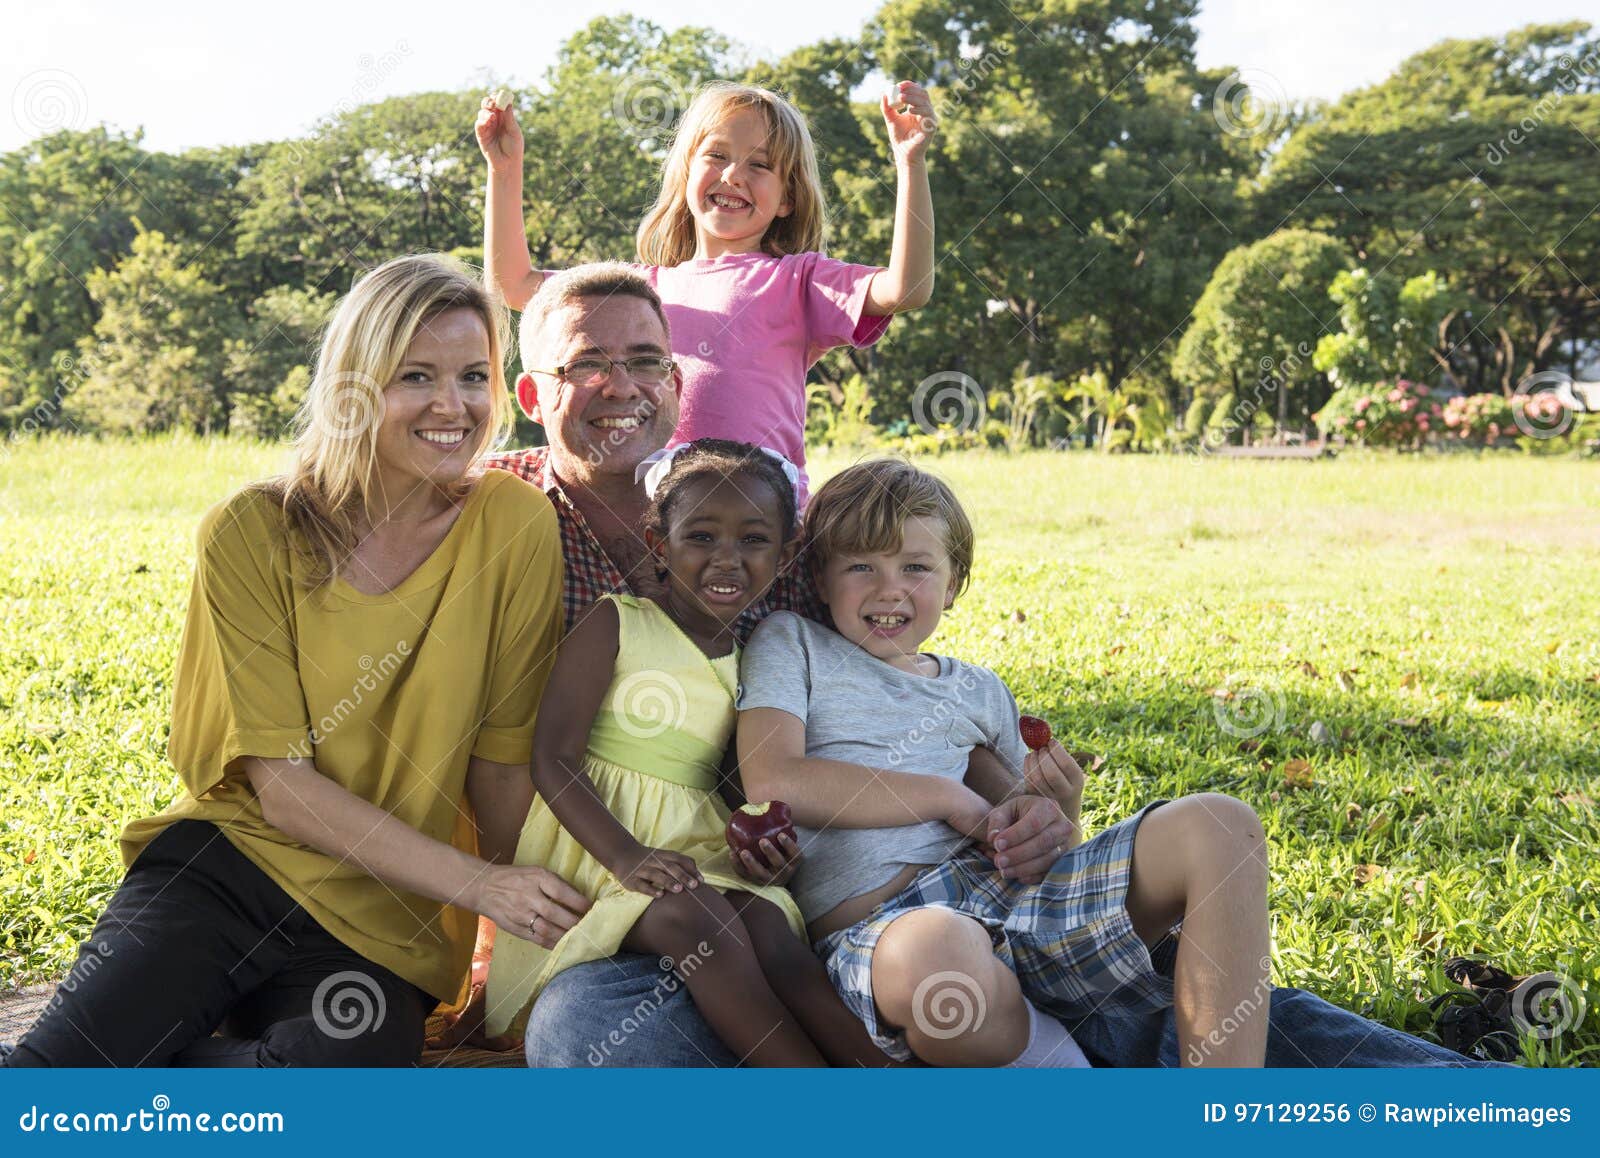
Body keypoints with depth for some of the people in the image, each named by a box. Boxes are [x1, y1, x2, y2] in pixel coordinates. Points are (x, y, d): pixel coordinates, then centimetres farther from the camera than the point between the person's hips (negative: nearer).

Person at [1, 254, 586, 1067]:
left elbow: (502, 757, 2)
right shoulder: (253, 534, -6)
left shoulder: (513, 527, -4)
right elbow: (283, 786, -10)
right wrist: (478, 884, -18)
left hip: (383, 920, 2)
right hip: (229, 857, -1)